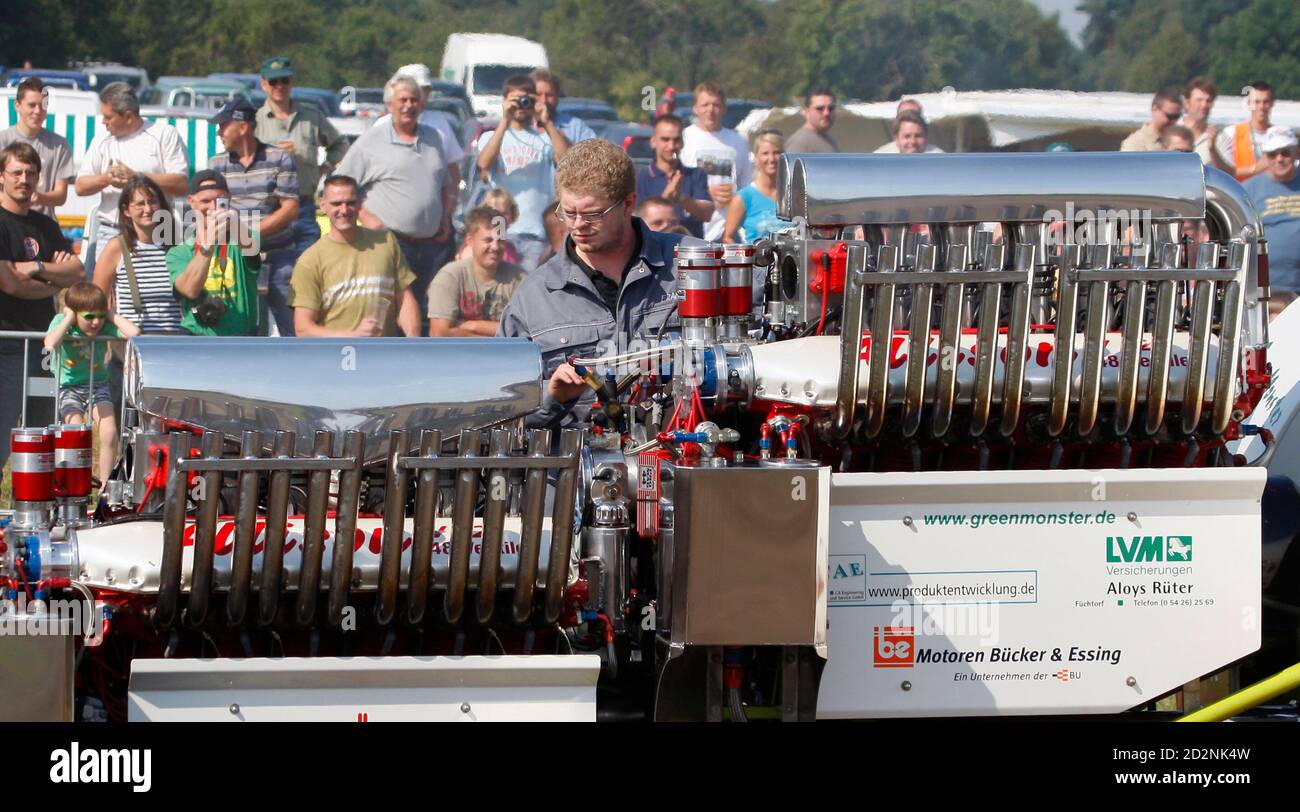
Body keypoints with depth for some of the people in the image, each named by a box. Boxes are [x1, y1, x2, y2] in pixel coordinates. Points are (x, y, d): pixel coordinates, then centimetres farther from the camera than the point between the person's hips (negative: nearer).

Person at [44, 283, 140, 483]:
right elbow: (50, 344, -36)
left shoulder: (105, 326, -10)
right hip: (68, 386, -2)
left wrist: (111, 314, -18)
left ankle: (105, 485, -3)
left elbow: (134, 333, -28)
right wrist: (69, 319, -26)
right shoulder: (61, 322, -14)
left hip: (98, 385, 2)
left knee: (109, 432, -17)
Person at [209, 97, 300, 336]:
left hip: (278, 257, -2)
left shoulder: (280, 159, 2)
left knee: (293, 328, -3)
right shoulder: (217, 164, 10)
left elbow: (290, 209, -5)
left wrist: (253, 232, -14)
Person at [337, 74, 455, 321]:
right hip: (391, 242, -5)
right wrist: (365, 217, -10)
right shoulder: (371, 141, 0)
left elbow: (447, 186, 27)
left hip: (431, 243, 5)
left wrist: (446, 218, 12)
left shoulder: (433, 139, 17)